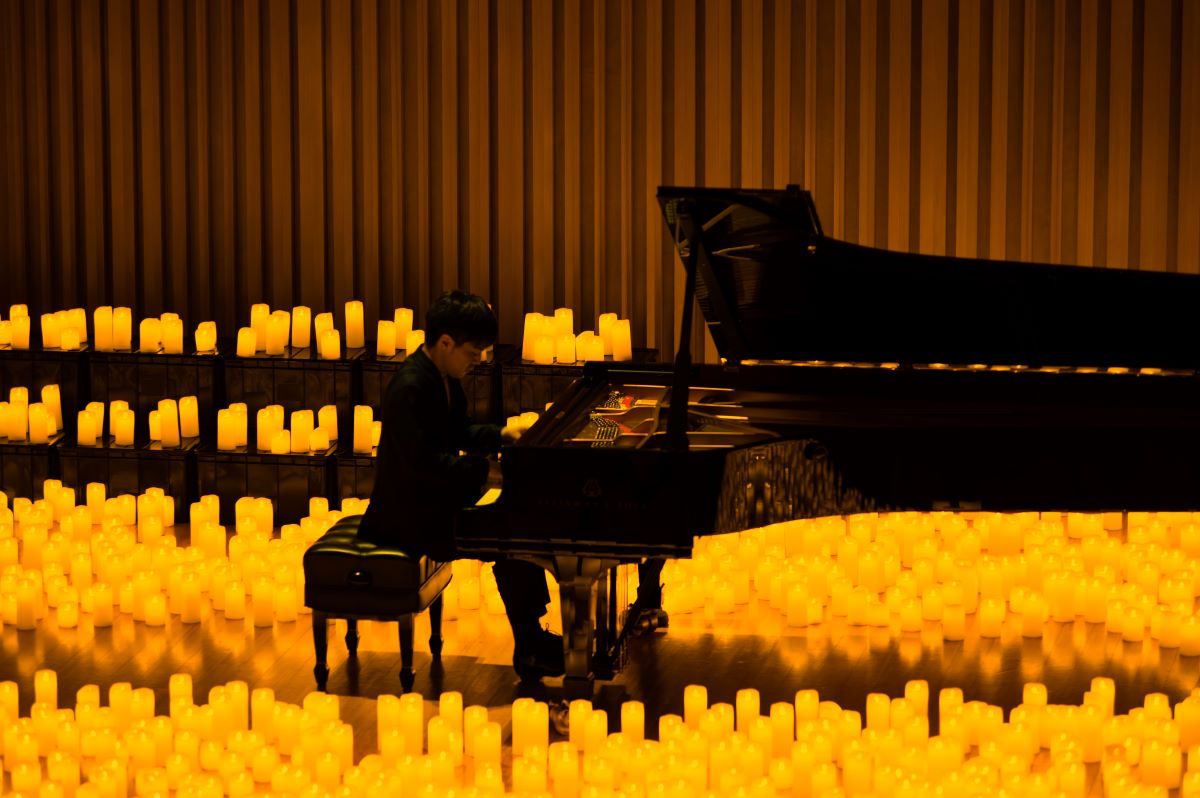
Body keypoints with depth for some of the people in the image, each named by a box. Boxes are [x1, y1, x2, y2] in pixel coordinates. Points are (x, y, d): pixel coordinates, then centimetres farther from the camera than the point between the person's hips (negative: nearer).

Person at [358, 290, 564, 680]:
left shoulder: (443, 377, 7)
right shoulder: (409, 388, -24)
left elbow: (460, 433, 21)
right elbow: (422, 462, -31)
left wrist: (501, 436, 5)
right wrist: (486, 468, -29)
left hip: (435, 499, 10)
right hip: (409, 516, -10)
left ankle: (536, 635, 6)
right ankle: (530, 651, -5)